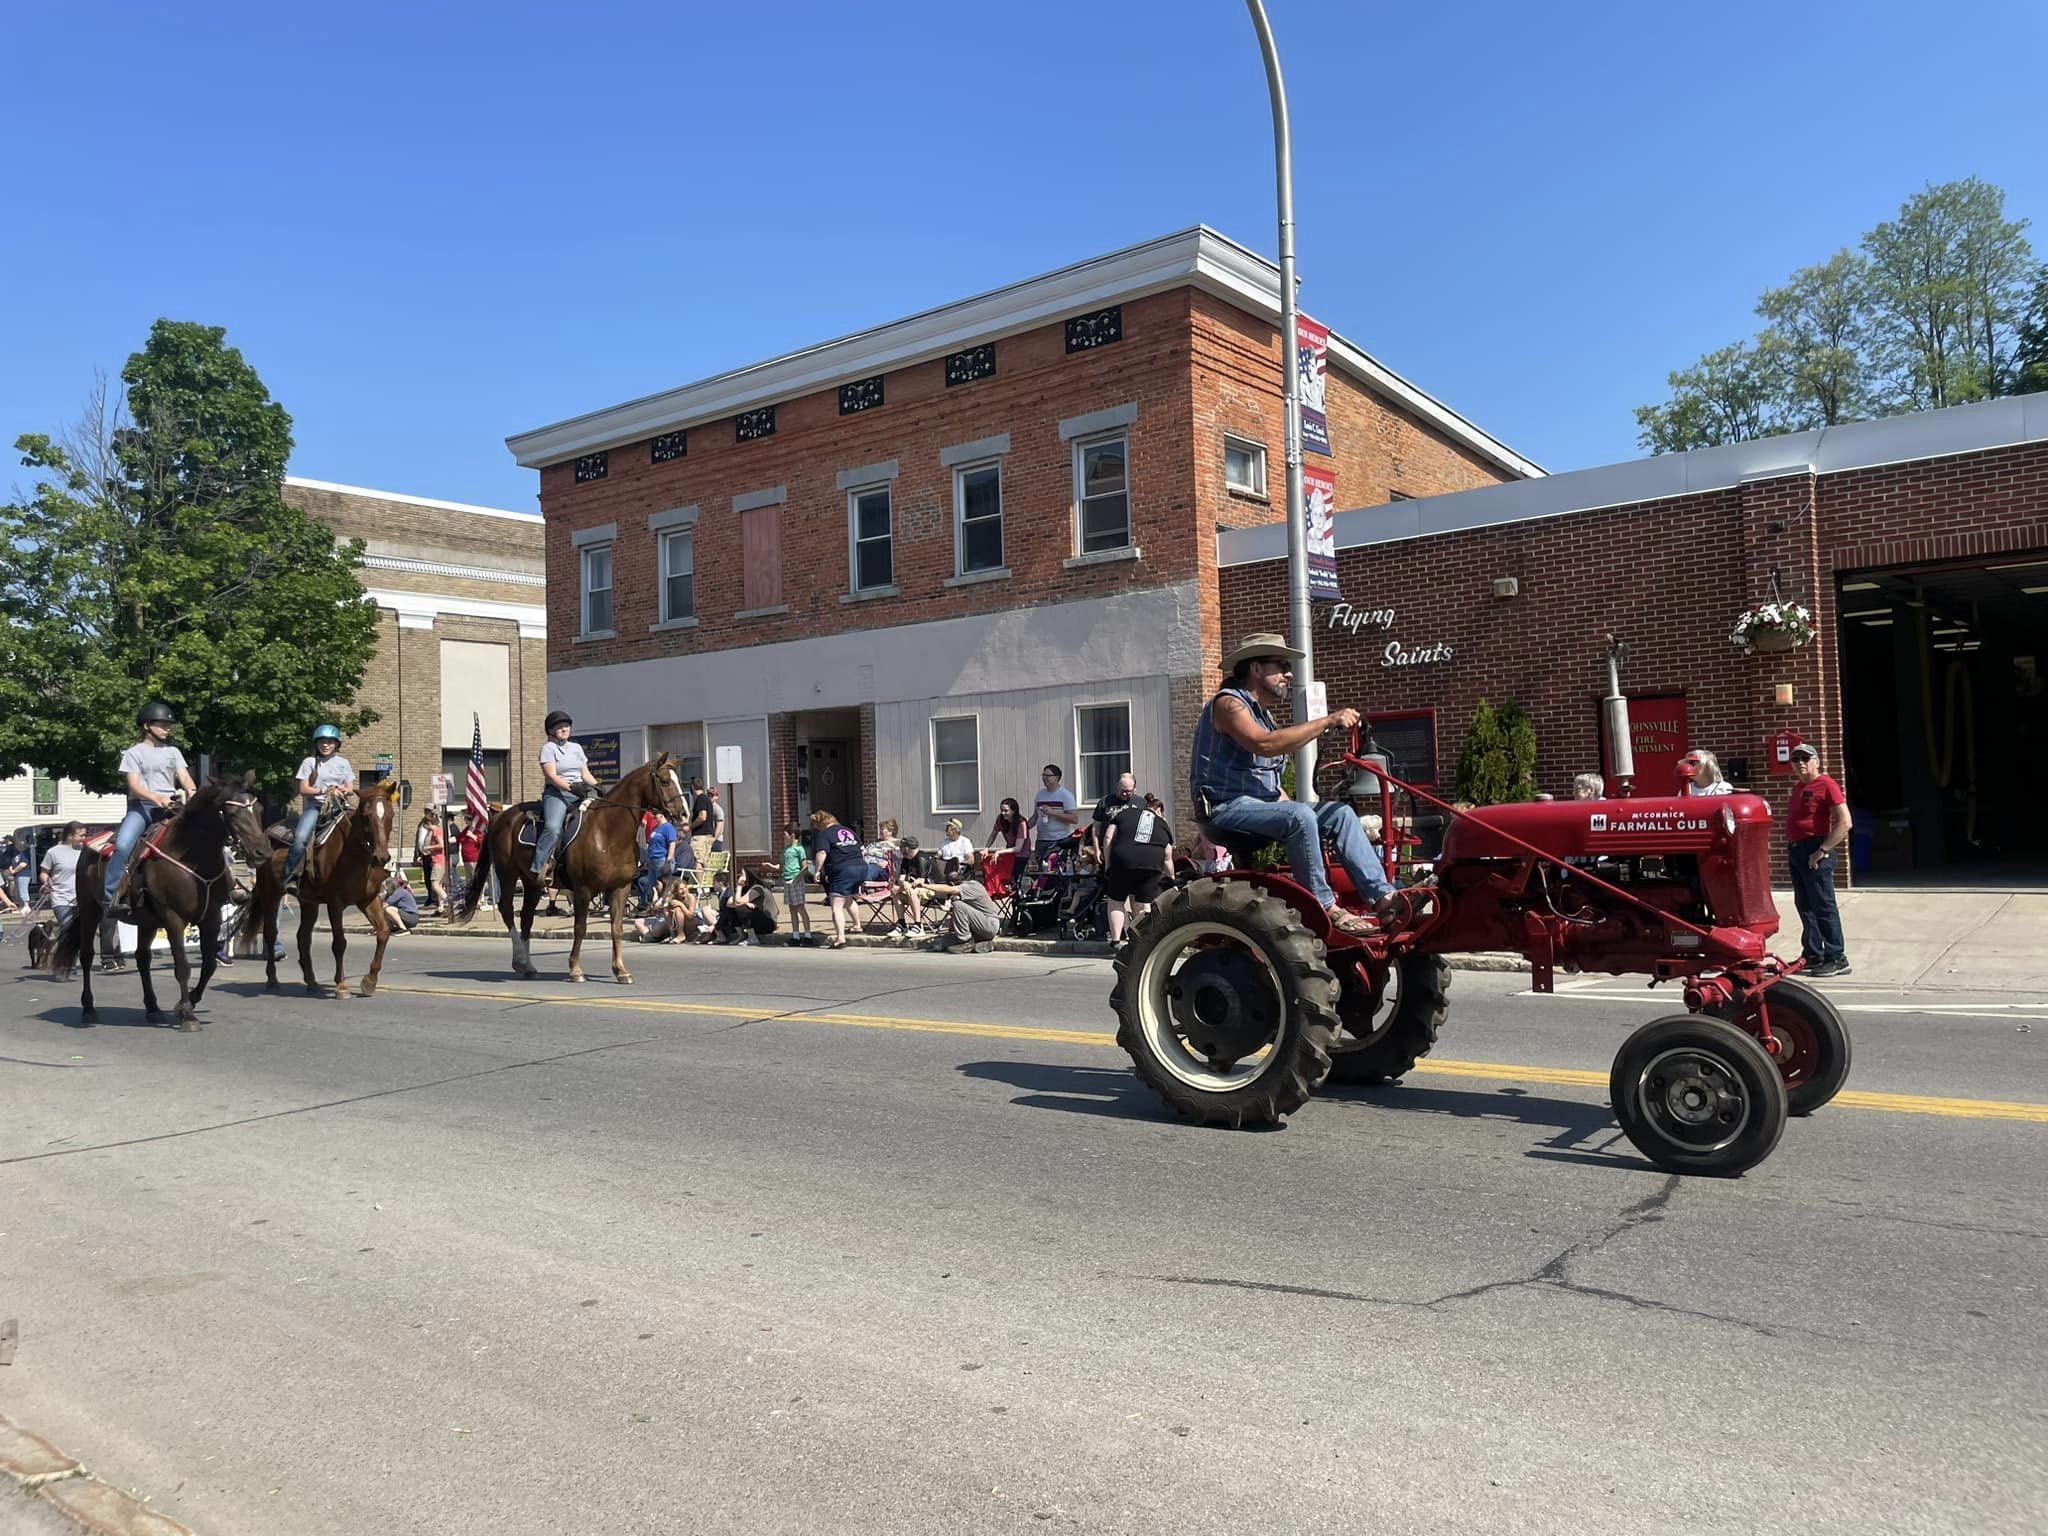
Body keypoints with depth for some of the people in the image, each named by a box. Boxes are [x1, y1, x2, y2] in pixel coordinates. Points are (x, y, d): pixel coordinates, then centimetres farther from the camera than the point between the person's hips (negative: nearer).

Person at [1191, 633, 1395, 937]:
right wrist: (1328, 721, -29)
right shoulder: (1229, 703, -11)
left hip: (1262, 802, 10)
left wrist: (1288, 804, 9)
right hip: (1228, 806, -10)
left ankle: (1383, 897, -10)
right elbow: (1264, 744, -31)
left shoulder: (1261, 712, 20)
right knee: (1299, 816, -33)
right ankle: (1324, 907, -24)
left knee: (1339, 812, -2)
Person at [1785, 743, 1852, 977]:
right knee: (1804, 906, 13)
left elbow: (1844, 822, -17)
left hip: (1815, 853, -9)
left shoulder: (1826, 785, -9)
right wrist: (1790, 848, 15)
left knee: (1823, 906, -7)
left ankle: (1837, 959, -3)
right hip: (1796, 851, 9)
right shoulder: (1798, 788, 18)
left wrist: (1822, 850, -19)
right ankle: (1812, 956, 20)